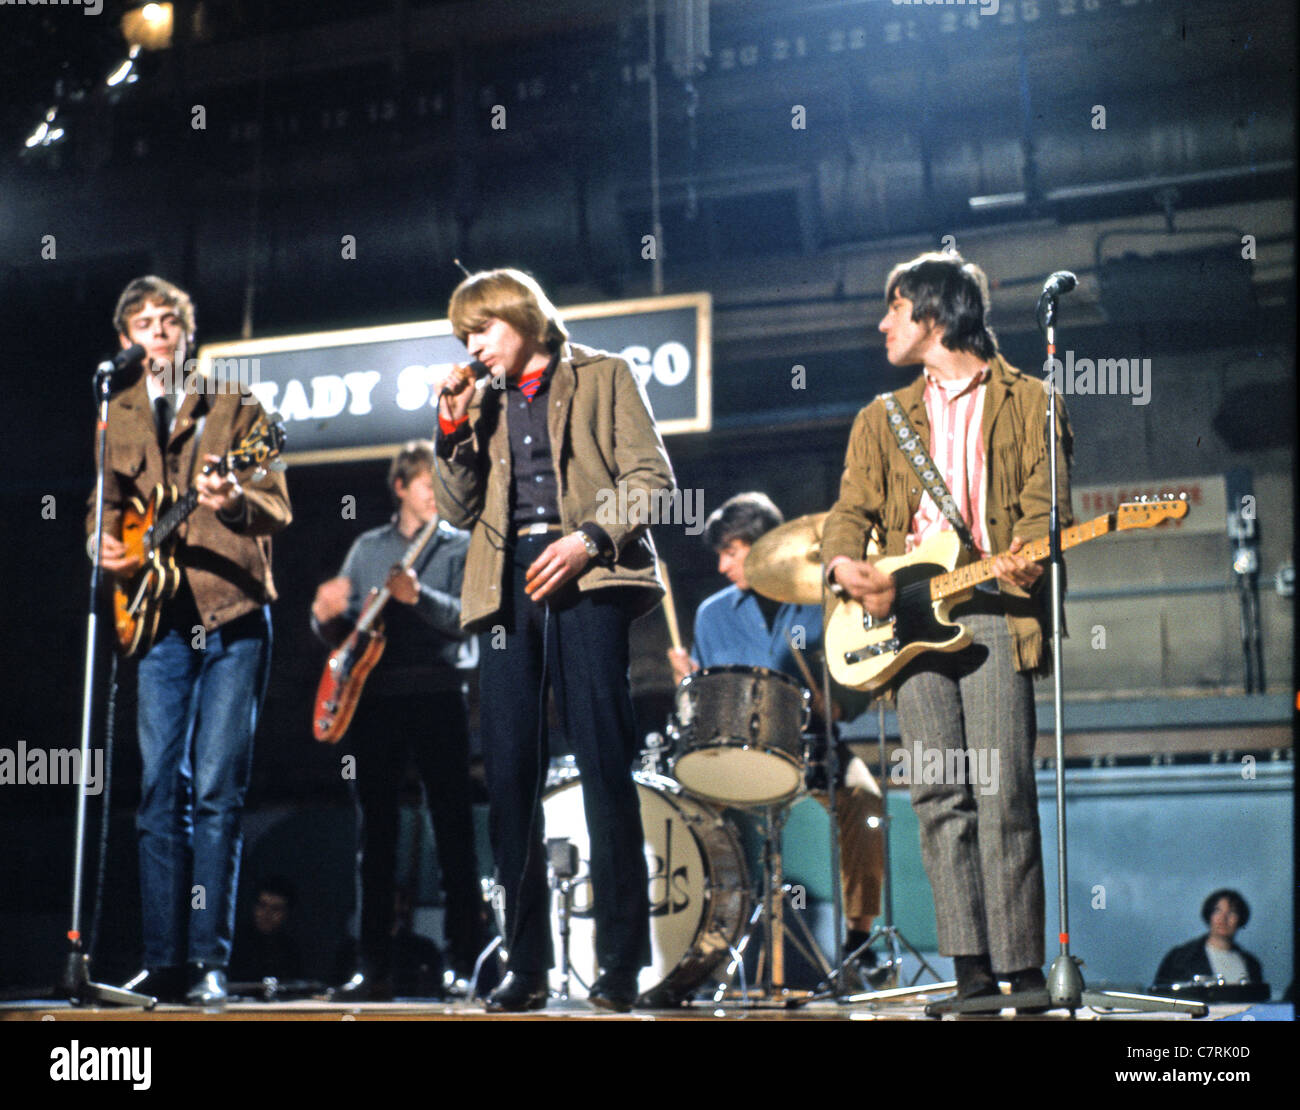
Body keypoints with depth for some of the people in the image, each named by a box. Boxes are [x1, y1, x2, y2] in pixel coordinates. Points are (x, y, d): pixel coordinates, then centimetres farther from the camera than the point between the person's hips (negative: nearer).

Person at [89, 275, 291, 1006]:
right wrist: (107, 544, -7)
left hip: (235, 616, -3)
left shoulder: (236, 406, 7)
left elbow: (277, 508, 0)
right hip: (159, 617, 3)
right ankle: (164, 961, 5)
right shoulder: (117, 417, 16)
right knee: (161, 790, 0)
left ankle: (210, 961, -2)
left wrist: (235, 500, -22)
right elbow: (105, 501, 15)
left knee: (217, 790, -6)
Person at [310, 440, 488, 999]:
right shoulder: (367, 548, 16)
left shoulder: (461, 546, 6)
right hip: (375, 697, 3)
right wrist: (326, 617, -10)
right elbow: (342, 633, 14)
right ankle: (372, 968, 8)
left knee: (454, 833, -4)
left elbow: (470, 616, -10)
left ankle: (466, 965, 0)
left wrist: (418, 597, -28)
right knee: (375, 836, 4)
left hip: (438, 695, -3)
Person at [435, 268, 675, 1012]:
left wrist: (591, 538, -12)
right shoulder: (483, 401, 25)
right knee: (511, 772, -2)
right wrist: (456, 429, 6)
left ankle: (621, 961, -9)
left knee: (605, 763, -12)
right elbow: (463, 509, 18)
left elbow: (651, 477, 2)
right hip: (508, 584, 5)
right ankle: (527, 964, 3)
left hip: (587, 579, -4)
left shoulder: (603, 377, 12)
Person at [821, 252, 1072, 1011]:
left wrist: (1025, 557, -20)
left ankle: (1022, 968, -6)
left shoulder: (1028, 402, 11)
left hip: (994, 610, -4)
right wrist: (846, 566, -7)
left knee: (1002, 794, -10)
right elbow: (852, 510, 14)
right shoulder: (884, 418, 23)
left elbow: (1047, 506, 1)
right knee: (939, 797, -2)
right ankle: (972, 969, -1)